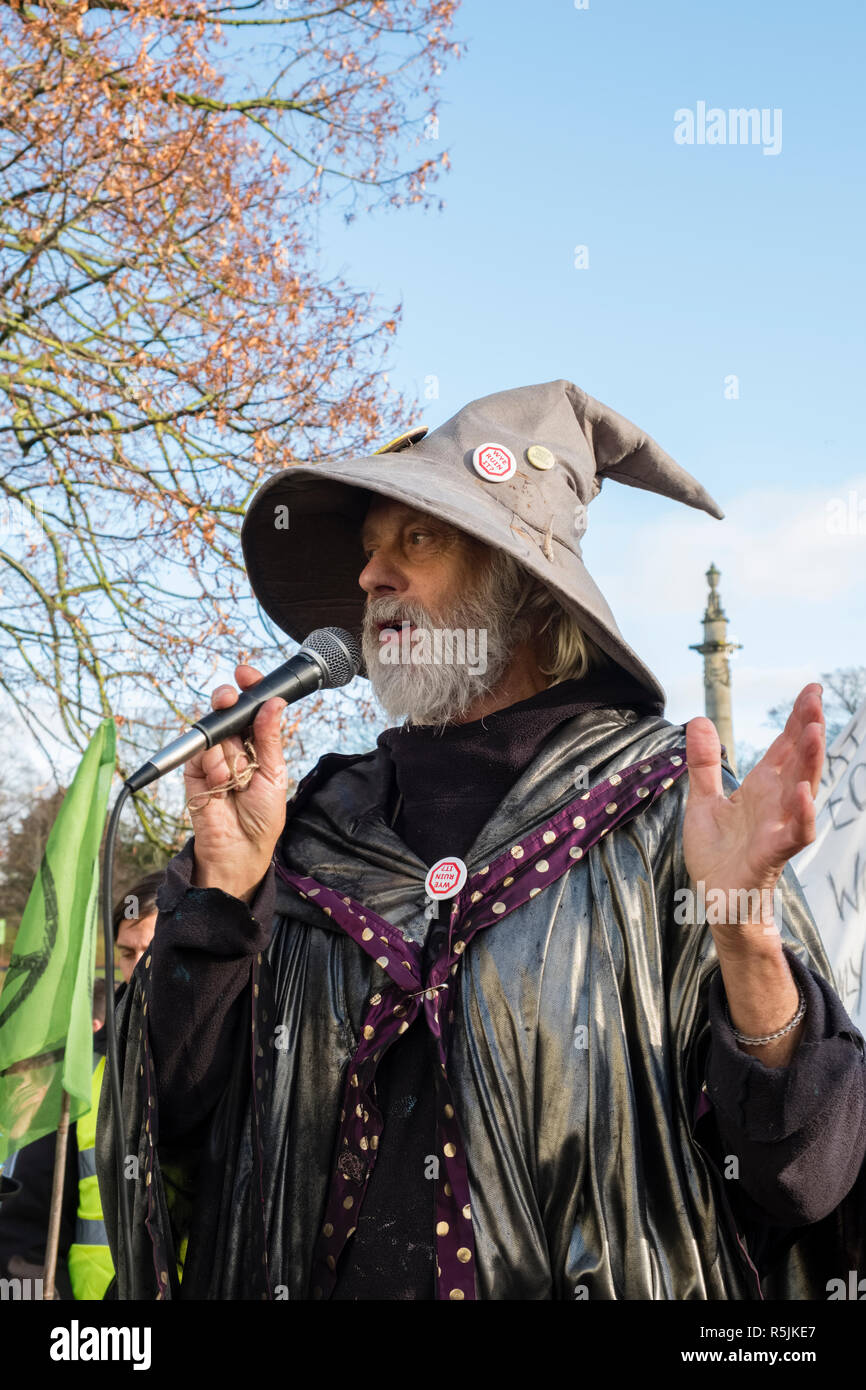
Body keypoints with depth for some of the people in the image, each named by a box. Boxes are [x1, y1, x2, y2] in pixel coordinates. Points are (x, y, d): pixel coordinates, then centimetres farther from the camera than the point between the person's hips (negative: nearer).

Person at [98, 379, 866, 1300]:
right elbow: (173, 1114, 5)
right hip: (306, 1281, 3)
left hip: (605, 1278, -3)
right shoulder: (322, 824, 8)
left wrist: (749, 943, -21)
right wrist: (226, 887, -7)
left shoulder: (669, 815, -2)